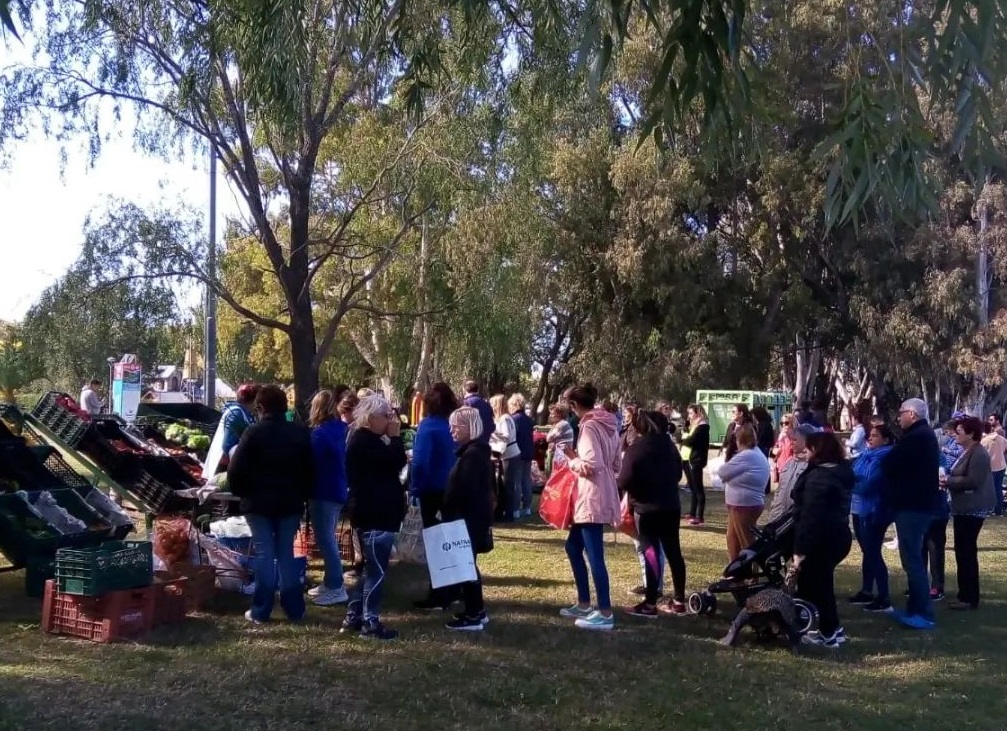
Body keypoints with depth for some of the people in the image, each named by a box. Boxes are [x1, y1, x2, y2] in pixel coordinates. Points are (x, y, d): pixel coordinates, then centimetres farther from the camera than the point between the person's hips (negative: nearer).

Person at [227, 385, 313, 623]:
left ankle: (261, 611, 2)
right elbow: (310, 470, 8)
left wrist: (239, 492, 5)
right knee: (286, 553, 10)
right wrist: (303, 495, 15)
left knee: (264, 553, 0)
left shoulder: (253, 432, -10)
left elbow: (236, 470, -10)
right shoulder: (301, 433, 4)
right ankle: (294, 609, 10)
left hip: (259, 502, -3)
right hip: (290, 502, 4)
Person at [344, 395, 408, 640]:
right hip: (375, 514, -11)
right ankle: (370, 623, -1)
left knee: (371, 567, 17)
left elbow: (390, 464, 19)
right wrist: (395, 436, -11)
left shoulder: (365, 439, 17)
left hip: (371, 512, 11)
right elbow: (397, 462, -19)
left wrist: (391, 438, 10)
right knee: (377, 569, -6)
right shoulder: (365, 441, -17)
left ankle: (353, 618, 21)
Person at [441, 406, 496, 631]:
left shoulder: (471, 454, -18)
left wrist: (445, 511, -13)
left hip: (468, 518, -10)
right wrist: (448, 510, 16)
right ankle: (477, 611, 24)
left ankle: (473, 616, 1)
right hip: (474, 516, 10)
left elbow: (464, 490, -23)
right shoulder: (476, 451, 14)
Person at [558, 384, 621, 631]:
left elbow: (590, 465, -23)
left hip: (593, 498, -10)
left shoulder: (589, 426, -14)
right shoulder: (607, 425, 13)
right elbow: (616, 463, 17)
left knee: (594, 555, -6)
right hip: (597, 496, 10)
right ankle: (584, 604, 25)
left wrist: (572, 459, -5)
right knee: (573, 546, 19)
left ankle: (605, 613, -2)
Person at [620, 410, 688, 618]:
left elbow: (625, 481, -19)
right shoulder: (669, 445, 9)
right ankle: (679, 601, 18)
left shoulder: (636, 448, -14)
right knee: (673, 551, 11)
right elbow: (678, 474, 20)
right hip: (671, 506, 7)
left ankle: (650, 604, -5)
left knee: (651, 552, -5)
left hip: (646, 508, -7)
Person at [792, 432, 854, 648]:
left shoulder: (818, 477, -23)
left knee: (814, 585, 4)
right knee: (822, 582, 19)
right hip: (838, 536, 10)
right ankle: (833, 629, 27)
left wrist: (800, 549, -23)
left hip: (821, 540, -10)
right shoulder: (842, 471, 8)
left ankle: (828, 633, 12)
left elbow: (810, 517, -25)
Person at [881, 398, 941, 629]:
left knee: (912, 559, -8)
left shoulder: (915, 437, -18)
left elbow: (888, 466, -17)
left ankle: (924, 614, -7)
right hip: (920, 503, 11)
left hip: (911, 505, -11)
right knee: (914, 557, 15)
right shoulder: (926, 435, 16)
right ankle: (916, 608, 20)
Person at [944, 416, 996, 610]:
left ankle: (970, 598, -2)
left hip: (972, 509, -11)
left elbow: (972, 481, -24)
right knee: (964, 552, 14)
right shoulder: (968, 452, 16)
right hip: (964, 508, 11)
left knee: (966, 552, -7)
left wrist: (948, 481, -15)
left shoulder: (978, 454, -17)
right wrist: (948, 479, 4)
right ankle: (966, 594, 21)